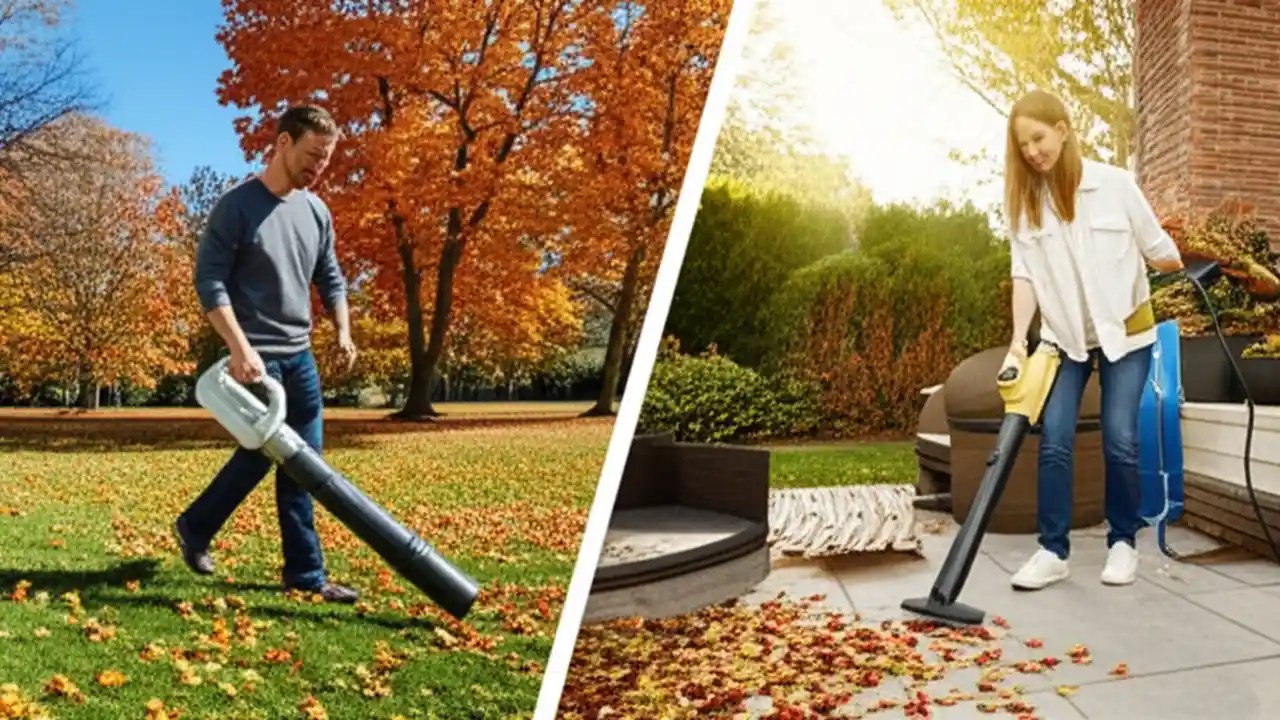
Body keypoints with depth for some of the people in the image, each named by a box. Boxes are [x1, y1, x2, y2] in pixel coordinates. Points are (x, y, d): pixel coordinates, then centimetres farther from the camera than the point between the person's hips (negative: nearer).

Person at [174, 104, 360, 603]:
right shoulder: (237, 205, -11)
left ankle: (305, 574, 13)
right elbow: (208, 281, -14)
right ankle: (195, 527, 25)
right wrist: (241, 348, -22)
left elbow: (330, 278, 18)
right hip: (255, 355, -7)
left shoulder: (316, 211, 9)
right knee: (260, 452, -2)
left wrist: (343, 330, 3)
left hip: (300, 354, 7)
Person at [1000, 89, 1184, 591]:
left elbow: (1156, 247, -1)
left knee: (1120, 439, -5)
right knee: (1054, 439, -7)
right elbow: (1024, 275, -9)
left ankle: (1123, 542, 14)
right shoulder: (1022, 200, -6)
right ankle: (1053, 550, 1)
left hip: (1125, 329, -2)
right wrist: (1019, 337, -18)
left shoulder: (1114, 184, -12)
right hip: (1064, 335, 2)